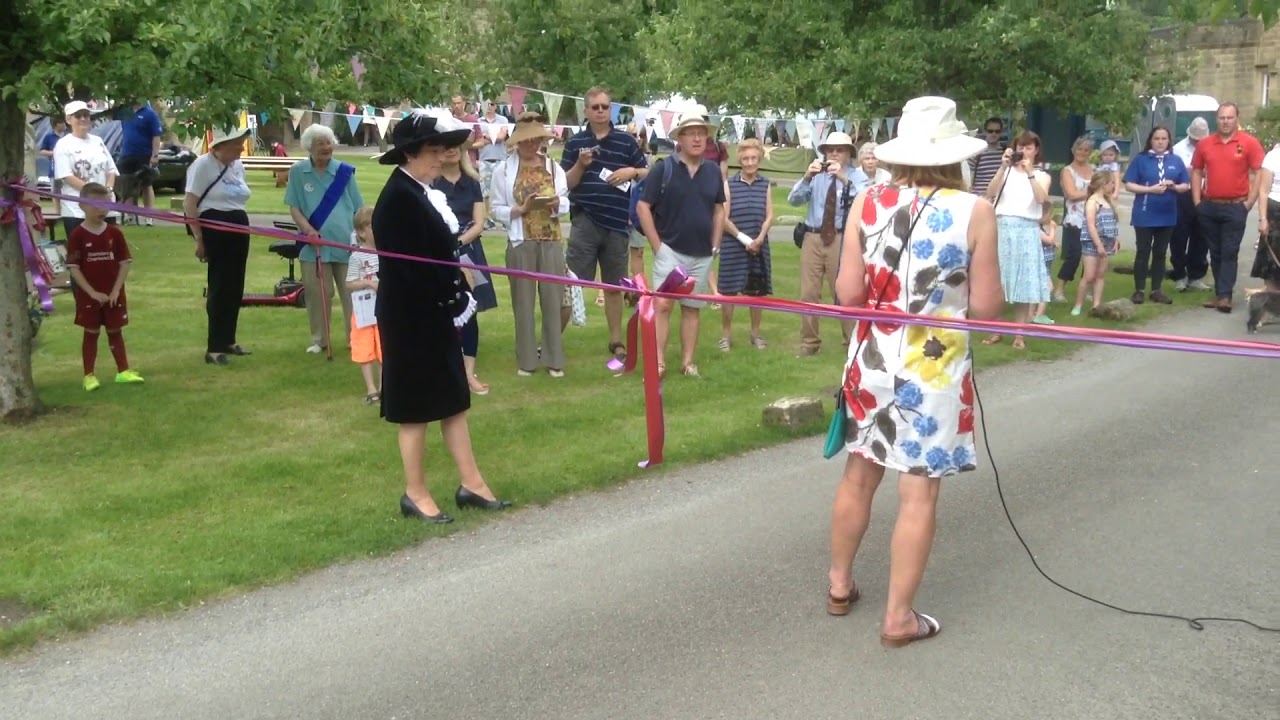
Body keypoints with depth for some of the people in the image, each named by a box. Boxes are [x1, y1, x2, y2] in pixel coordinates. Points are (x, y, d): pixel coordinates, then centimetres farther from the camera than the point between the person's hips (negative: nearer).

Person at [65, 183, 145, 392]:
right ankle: (89, 375, 12)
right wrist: (93, 292, -16)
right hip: (89, 296, -2)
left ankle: (123, 371, 19)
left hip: (113, 295, 2)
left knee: (115, 332, 12)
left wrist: (116, 290, -9)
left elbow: (125, 263, 0)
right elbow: (74, 268, -11)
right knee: (91, 333, 6)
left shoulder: (115, 233, -1)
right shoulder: (77, 235, -9)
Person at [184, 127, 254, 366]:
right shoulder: (203, 165, -11)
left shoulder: (238, 165, 13)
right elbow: (189, 205, -13)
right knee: (220, 287, -6)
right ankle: (214, 348, 0)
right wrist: (198, 239, -15)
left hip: (239, 227, 8)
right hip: (215, 228, -8)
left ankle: (227, 340, 24)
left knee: (235, 286, 11)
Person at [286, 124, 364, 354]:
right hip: (315, 243, 0)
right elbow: (294, 207, 3)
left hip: (347, 242, 0)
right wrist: (308, 230, -13)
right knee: (317, 293, 3)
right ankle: (319, 340, 14)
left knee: (351, 292, 4)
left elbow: (359, 208, 8)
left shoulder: (344, 171, 3)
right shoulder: (298, 171, 3)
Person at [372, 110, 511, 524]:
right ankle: (415, 494, 16)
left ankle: (471, 484, 22)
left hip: (436, 315, 9)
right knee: (416, 408, 3)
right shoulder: (399, 198, -19)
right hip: (411, 319, -9)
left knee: (454, 400, 13)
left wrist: (458, 302, 5)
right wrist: (453, 305, -15)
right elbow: (412, 266, -23)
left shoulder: (423, 193, 10)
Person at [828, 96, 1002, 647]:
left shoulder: (867, 203, -5)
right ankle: (898, 617, 14)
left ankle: (840, 585, 34)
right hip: (934, 370, -3)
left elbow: (847, 293, -3)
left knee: (859, 475, 19)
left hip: (872, 361, 3)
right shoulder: (974, 211, -11)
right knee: (919, 493, 6)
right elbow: (986, 307, -9)